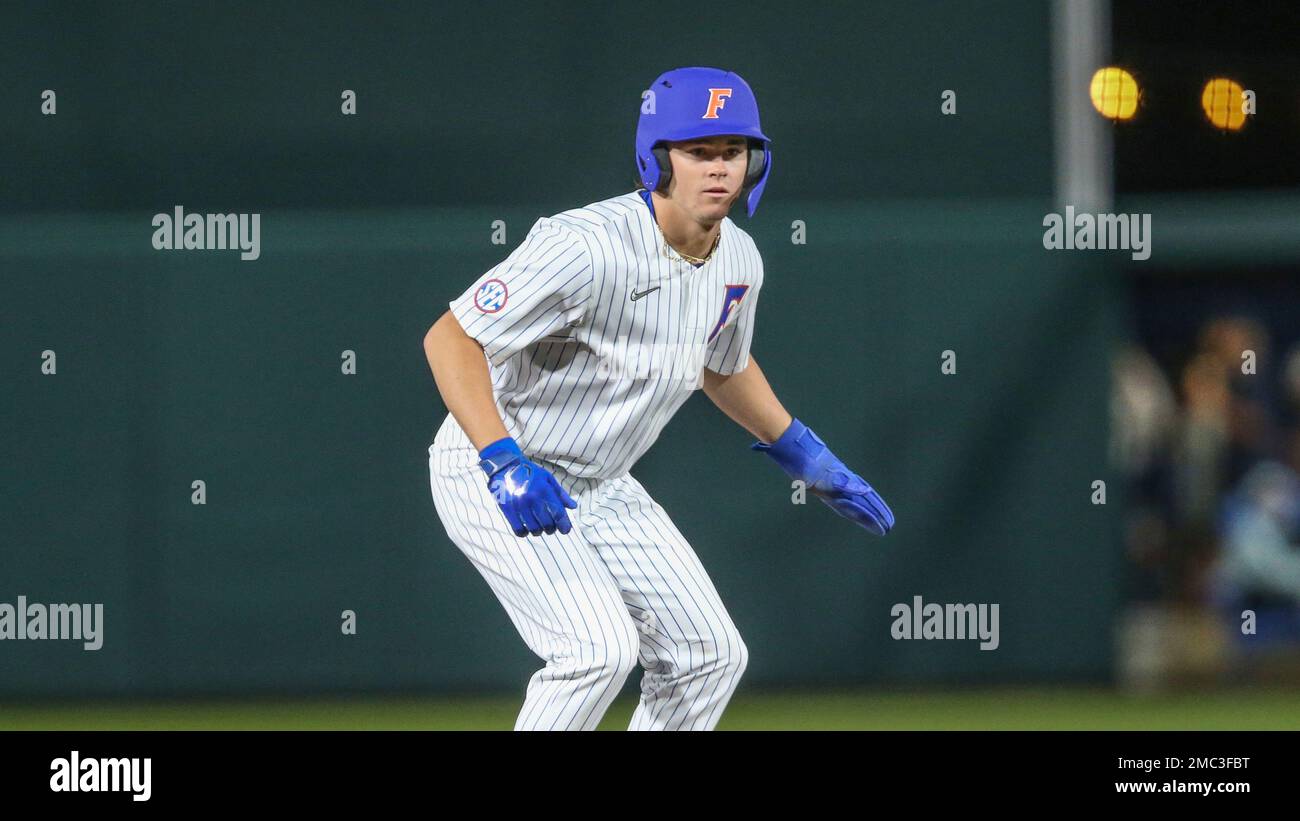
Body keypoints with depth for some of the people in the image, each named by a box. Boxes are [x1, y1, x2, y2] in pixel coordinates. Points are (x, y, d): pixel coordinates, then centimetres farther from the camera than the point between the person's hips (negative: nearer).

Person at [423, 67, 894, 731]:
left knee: (711, 656, 5)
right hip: (492, 474, -8)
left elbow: (724, 368, 22)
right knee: (599, 645, -25)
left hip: (601, 488, 8)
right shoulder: (589, 247, -27)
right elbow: (450, 339, -27)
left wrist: (805, 458, 23)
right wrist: (505, 463, -37)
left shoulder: (738, 263, -1)